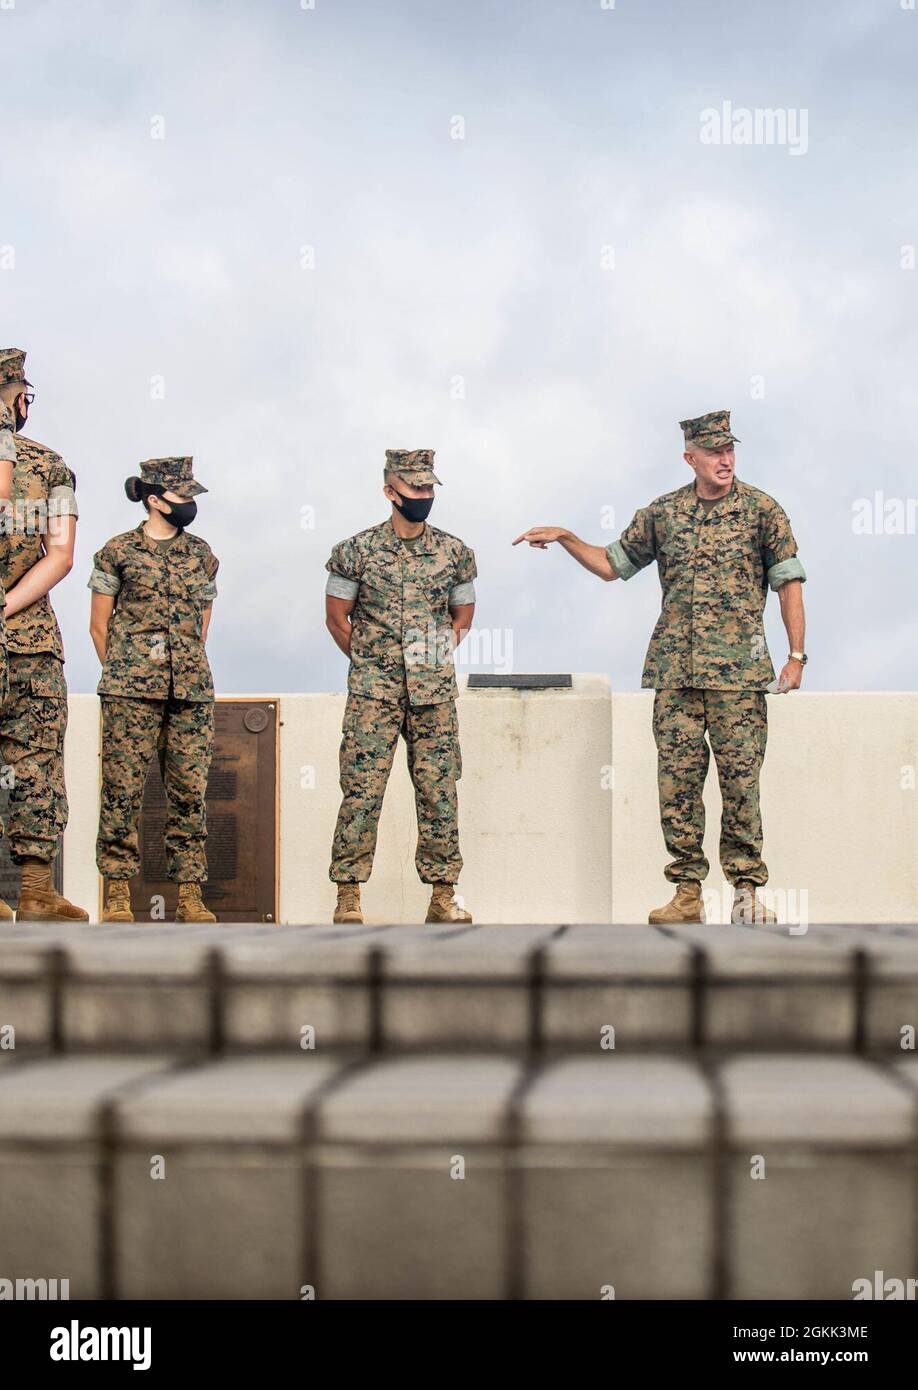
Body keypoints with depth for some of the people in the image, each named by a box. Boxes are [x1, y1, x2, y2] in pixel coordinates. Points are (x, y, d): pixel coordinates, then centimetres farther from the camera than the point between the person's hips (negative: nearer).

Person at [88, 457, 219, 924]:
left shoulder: (201, 554, 13)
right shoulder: (118, 551, 3)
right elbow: (99, 625, 7)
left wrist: (187, 667, 14)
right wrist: (121, 675, 6)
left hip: (191, 689, 3)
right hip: (130, 690, -3)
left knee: (189, 789, 1)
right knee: (122, 786, -5)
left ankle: (190, 894, 5)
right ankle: (117, 894, 0)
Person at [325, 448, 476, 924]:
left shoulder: (454, 552, 7)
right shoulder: (356, 551, -1)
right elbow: (336, 618, 6)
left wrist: (436, 662, 10)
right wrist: (372, 663, 7)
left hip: (435, 692, 2)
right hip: (372, 692, -2)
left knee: (439, 794, 3)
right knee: (361, 793, -4)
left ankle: (442, 896, 9)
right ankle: (348, 896, 1)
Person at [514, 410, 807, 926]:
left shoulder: (761, 509, 1)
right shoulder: (663, 513, 10)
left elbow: (789, 583, 1)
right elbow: (611, 564, 21)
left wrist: (797, 655, -5)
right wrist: (565, 538, 8)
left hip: (737, 670, -3)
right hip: (674, 670, 3)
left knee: (741, 779, -3)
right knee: (678, 779, 2)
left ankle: (747, 889, 6)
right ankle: (688, 893, 7)